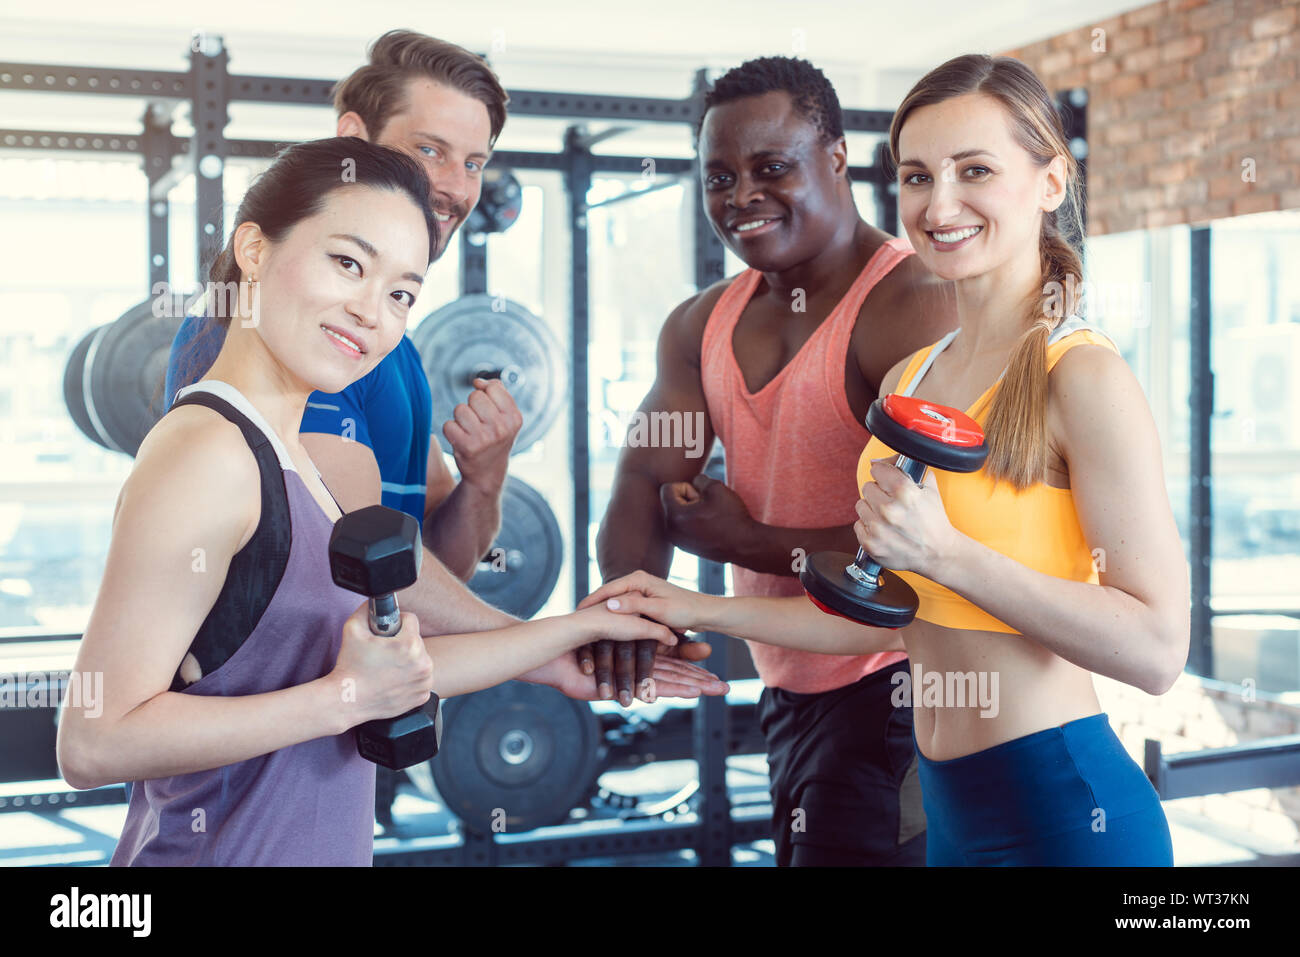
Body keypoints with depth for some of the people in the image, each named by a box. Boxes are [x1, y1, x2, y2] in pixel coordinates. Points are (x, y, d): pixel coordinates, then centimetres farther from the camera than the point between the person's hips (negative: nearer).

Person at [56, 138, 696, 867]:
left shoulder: (288, 453, 8)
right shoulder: (207, 453, -18)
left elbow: (392, 666, 13)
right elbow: (93, 744, -23)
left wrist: (574, 633, 17)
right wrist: (346, 697, -21)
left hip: (317, 850, 9)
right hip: (220, 850, -8)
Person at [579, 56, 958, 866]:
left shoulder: (915, 308, -18)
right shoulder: (703, 327, 8)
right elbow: (645, 481, 0)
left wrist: (741, 540, -16)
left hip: (893, 699, -8)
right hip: (788, 693, 8)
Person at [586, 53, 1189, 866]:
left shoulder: (1083, 378, -15)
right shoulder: (907, 379, 8)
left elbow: (1157, 648, -21)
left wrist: (944, 550, -24)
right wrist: (703, 612, 11)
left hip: (1064, 809, -7)